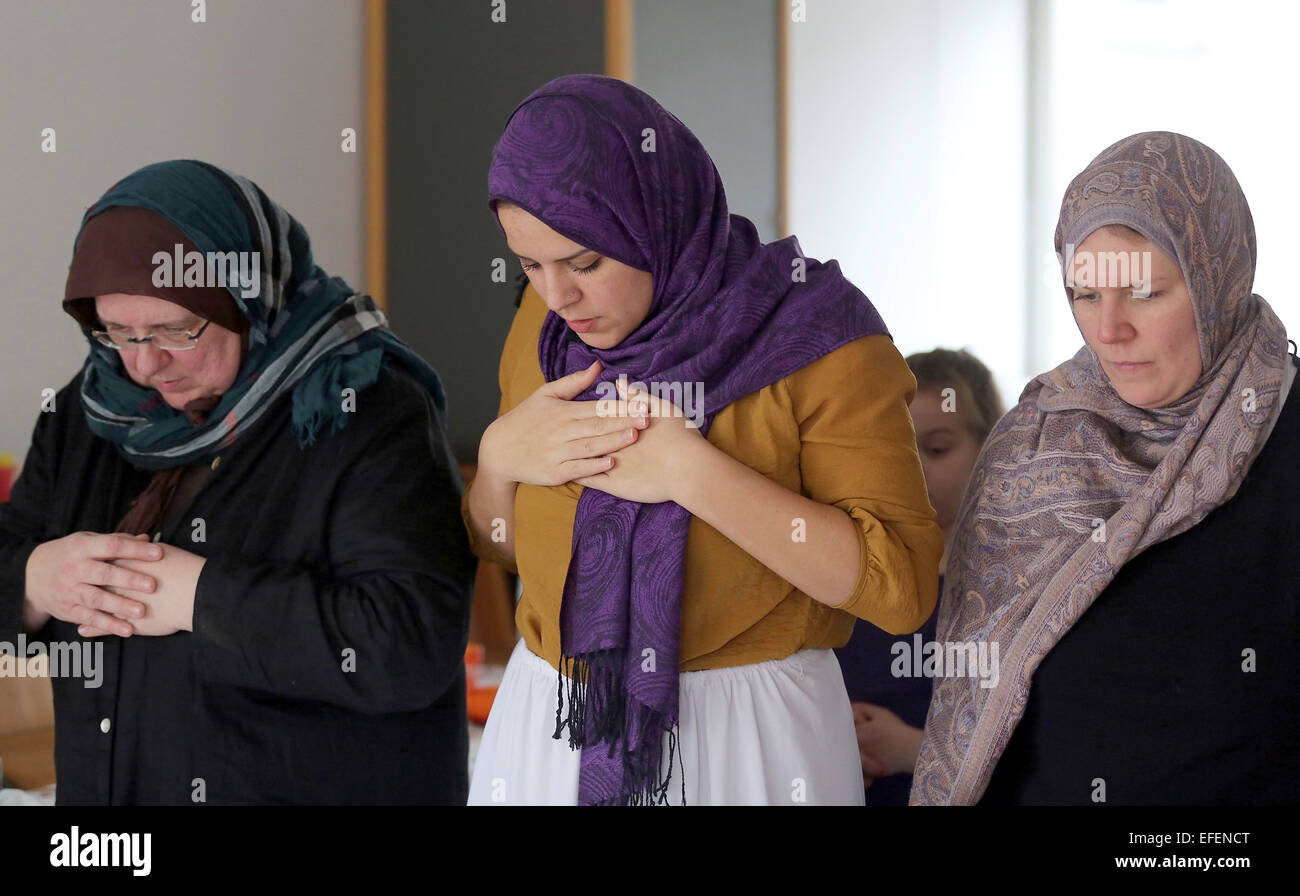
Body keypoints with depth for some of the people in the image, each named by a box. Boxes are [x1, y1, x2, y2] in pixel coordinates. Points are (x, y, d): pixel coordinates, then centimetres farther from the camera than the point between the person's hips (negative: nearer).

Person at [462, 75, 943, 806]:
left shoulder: (814, 340, -13)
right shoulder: (547, 324, 3)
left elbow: (901, 586, -20)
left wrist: (689, 472, -25)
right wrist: (500, 455, -10)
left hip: (742, 742, -5)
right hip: (546, 736, 5)